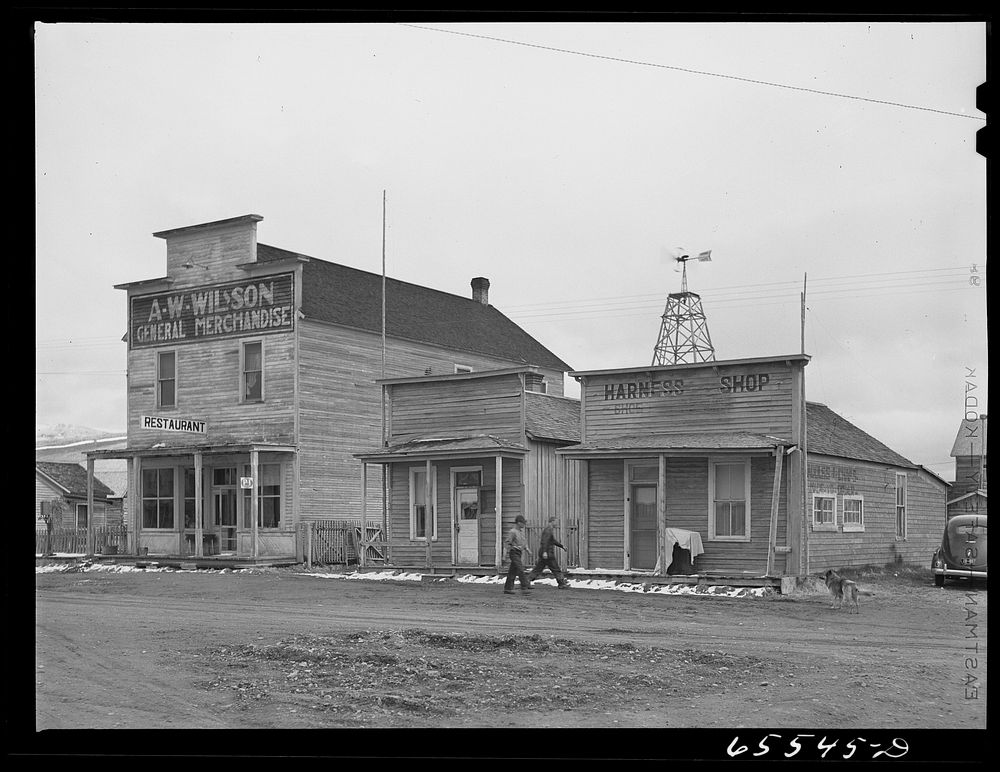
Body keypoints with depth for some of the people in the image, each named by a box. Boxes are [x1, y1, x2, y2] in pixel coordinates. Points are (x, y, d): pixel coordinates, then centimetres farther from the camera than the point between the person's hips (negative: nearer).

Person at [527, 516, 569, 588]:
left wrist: (562, 546, 32)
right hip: (547, 554, -10)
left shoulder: (550, 529, 19)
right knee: (555, 569, 0)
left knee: (538, 569, 8)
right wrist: (545, 552, -31)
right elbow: (545, 541, -24)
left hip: (544, 553, 10)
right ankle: (562, 583, 8)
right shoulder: (548, 529, -14)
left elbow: (553, 541, 30)